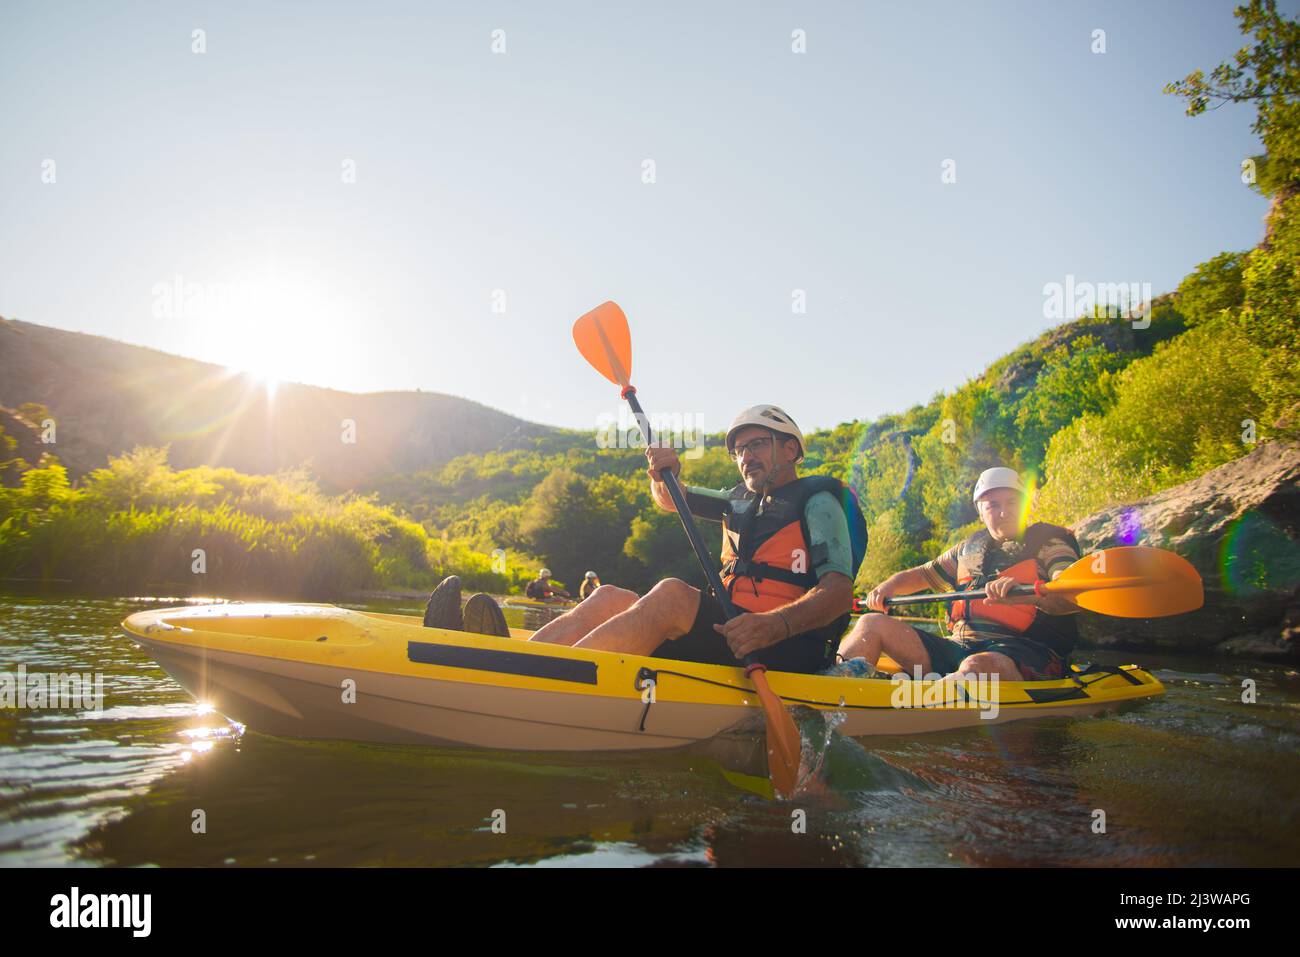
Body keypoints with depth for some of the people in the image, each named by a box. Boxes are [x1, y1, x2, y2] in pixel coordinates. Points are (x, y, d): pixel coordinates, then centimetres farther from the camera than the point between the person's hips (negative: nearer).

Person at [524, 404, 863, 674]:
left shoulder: (818, 503, 1)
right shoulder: (742, 500, 24)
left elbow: (839, 591, -14)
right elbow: (669, 500, 33)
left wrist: (775, 625, -34)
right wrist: (664, 476, 6)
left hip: (787, 651, -7)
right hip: (728, 635, 7)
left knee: (673, 593, -30)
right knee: (610, 598, -10)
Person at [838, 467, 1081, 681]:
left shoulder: (1048, 545, 5)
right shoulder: (970, 549, 23)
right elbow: (922, 575, 35)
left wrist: (1024, 594, -34)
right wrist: (889, 586, 13)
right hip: (958, 649, 6)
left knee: (976, 667, -43)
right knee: (872, 625, -5)